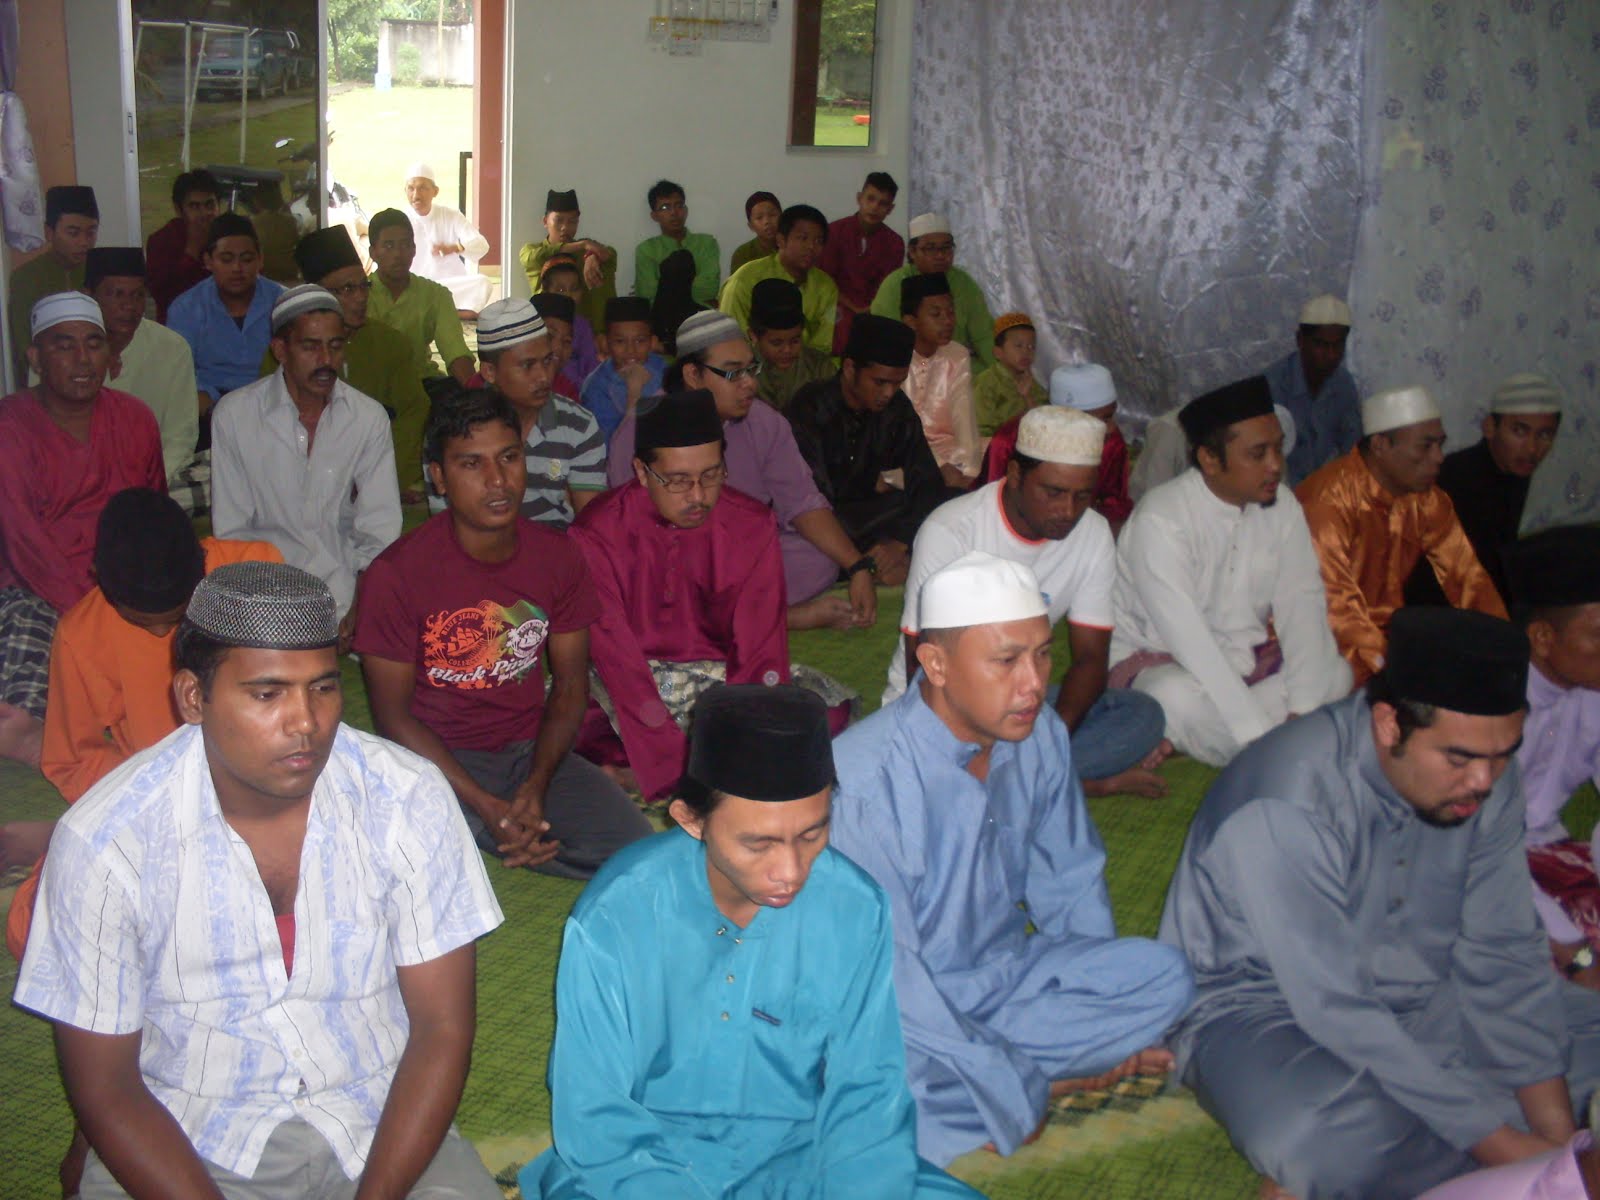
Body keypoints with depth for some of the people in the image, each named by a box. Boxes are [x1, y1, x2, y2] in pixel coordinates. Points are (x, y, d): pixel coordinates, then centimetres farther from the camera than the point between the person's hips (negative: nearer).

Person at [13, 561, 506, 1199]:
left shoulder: (407, 799, -11)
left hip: (379, 1125, 1)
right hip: (184, 1143, -1)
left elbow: (442, 1027, -5)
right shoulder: (102, 840, -14)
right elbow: (104, 1087, -7)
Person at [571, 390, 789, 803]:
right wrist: (679, 773, -33)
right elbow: (617, 660, -23)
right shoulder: (597, 535, -15)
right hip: (625, 687, -2)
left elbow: (761, 652, -11)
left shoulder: (752, 526, -7)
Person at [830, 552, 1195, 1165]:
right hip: (902, 1003, -6)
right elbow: (887, 970, -23)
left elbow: (1070, 882, 10)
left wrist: (1111, 1012, 3)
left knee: (1163, 974, -13)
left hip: (1004, 974, 6)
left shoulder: (1040, 736, -5)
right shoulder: (865, 779, -26)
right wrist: (1013, 1094, -20)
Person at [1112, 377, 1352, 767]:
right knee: (1180, 697, -37)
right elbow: (1190, 641, -30)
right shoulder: (1160, 520, -24)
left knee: (1334, 674, -15)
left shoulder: (1281, 505, -3)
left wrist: (1302, 711, -22)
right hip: (1159, 663, -6)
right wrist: (1260, 739, -34)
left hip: (1245, 660, 7)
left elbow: (1302, 602, -8)